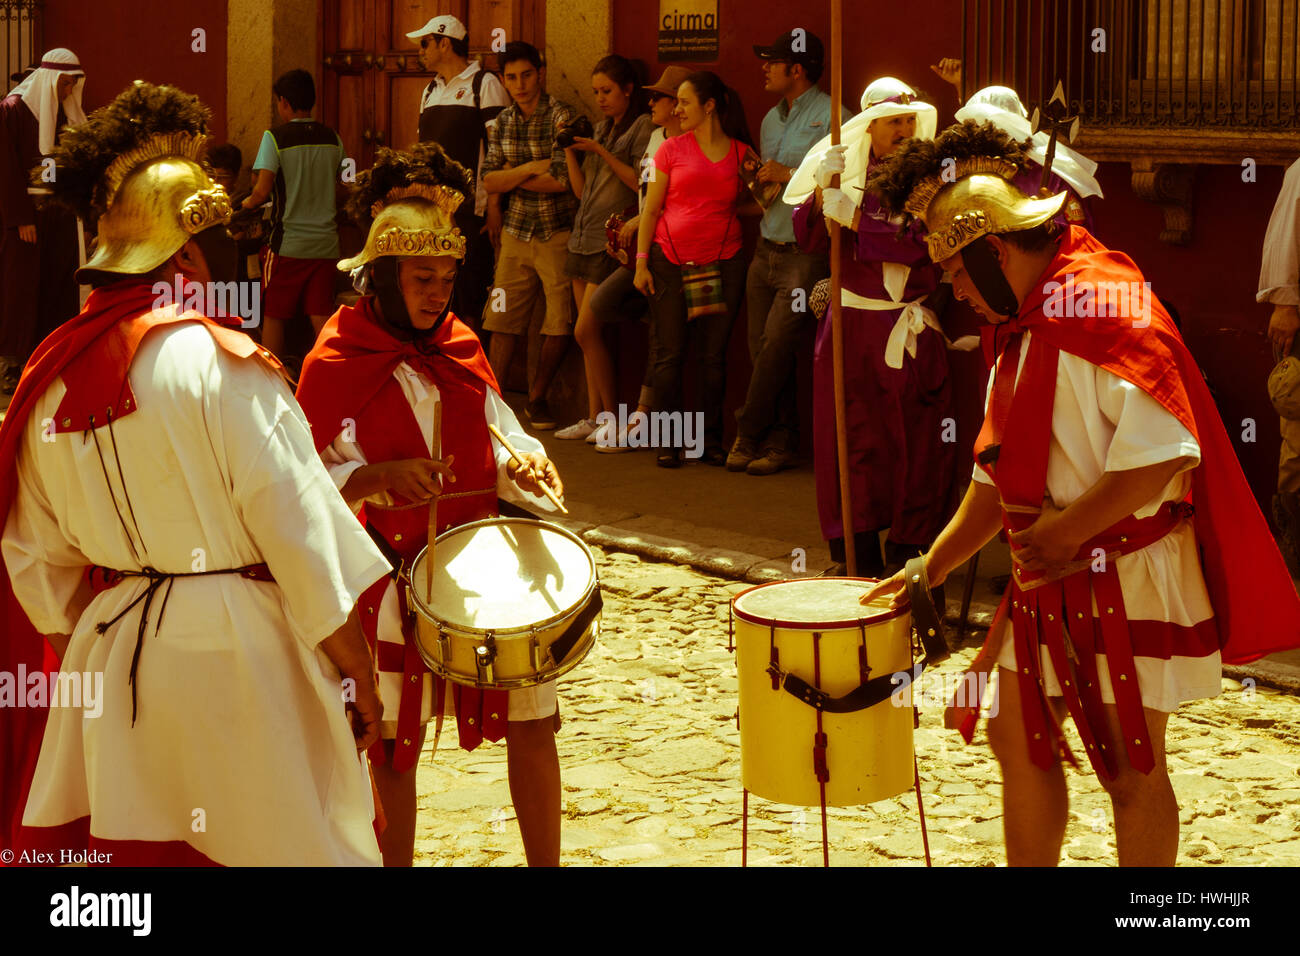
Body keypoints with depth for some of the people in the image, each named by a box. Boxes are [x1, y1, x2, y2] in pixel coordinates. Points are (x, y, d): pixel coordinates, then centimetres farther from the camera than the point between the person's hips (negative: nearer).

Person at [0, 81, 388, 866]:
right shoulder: (221, 364, -14)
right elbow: (301, 528, -14)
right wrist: (359, 674, -6)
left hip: (110, 652, 6)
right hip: (238, 654, -6)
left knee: (121, 853, 13)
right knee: (285, 844, 5)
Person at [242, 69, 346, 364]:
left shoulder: (275, 138, -8)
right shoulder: (333, 139, 6)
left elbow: (263, 190, -14)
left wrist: (247, 203, 6)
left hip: (289, 242, -4)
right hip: (326, 241, 4)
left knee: (273, 316, 8)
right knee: (321, 316, 4)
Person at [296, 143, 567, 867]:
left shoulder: (460, 345, 7)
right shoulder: (335, 364, -8)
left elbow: (498, 435, 13)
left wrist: (523, 465, -9)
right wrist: (378, 475, -24)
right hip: (394, 575, -4)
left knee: (533, 718, 4)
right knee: (395, 744, 5)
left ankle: (547, 863, 17)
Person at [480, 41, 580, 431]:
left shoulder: (561, 117, -10)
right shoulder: (502, 123, 8)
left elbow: (561, 179, -18)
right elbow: (489, 181, 2)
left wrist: (513, 176, -5)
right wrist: (530, 168, -13)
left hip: (558, 234, -4)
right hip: (517, 233, 4)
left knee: (560, 323, -4)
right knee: (503, 318, 3)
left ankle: (537, 397, 13)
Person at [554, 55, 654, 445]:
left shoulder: (644, 127, -5)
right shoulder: (602, 129, 17)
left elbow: (644, 183, -16)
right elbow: (582, 189, 15)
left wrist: (602, 153, -16)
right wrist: (570, 150, 4)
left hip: (613, 241, -8)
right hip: (584, 238, 8)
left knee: (586, 331, -11)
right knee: (590, 335, 6)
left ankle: (612, 417, -3)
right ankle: (594, 417, 10)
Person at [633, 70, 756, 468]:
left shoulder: (740, 153, 7)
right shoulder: (672, 149, 5)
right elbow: (651, 209, 6)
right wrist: (641, 261, 0)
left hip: (722, 264, 1)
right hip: (671, 262, 0)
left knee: (714, 356, 3)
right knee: (670, 354, -1)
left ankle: (711, 438, 12)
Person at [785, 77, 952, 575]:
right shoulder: (847, 170, 8)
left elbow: (919, 243, -13)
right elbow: (808, 237, -1)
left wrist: (856, 218, -18)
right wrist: (822, 189, -17)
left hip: (909, 329, -2)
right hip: (850, 323, 2)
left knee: (913, 444, -3)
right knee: (852, 436, 1)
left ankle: (907, 553, 5)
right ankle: (860, 553, 9)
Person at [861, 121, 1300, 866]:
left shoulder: (1104, 303, -19)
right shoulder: (1019, 327, 12)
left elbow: (1163, 449, -28)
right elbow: (1000, 474, 20)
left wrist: (1061, 534, -23)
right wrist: (931, 567, 15)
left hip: (1127, 573, -9)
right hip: (1051, 580, 9)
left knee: (1131, 770, -1)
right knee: (1018, 737, 13)